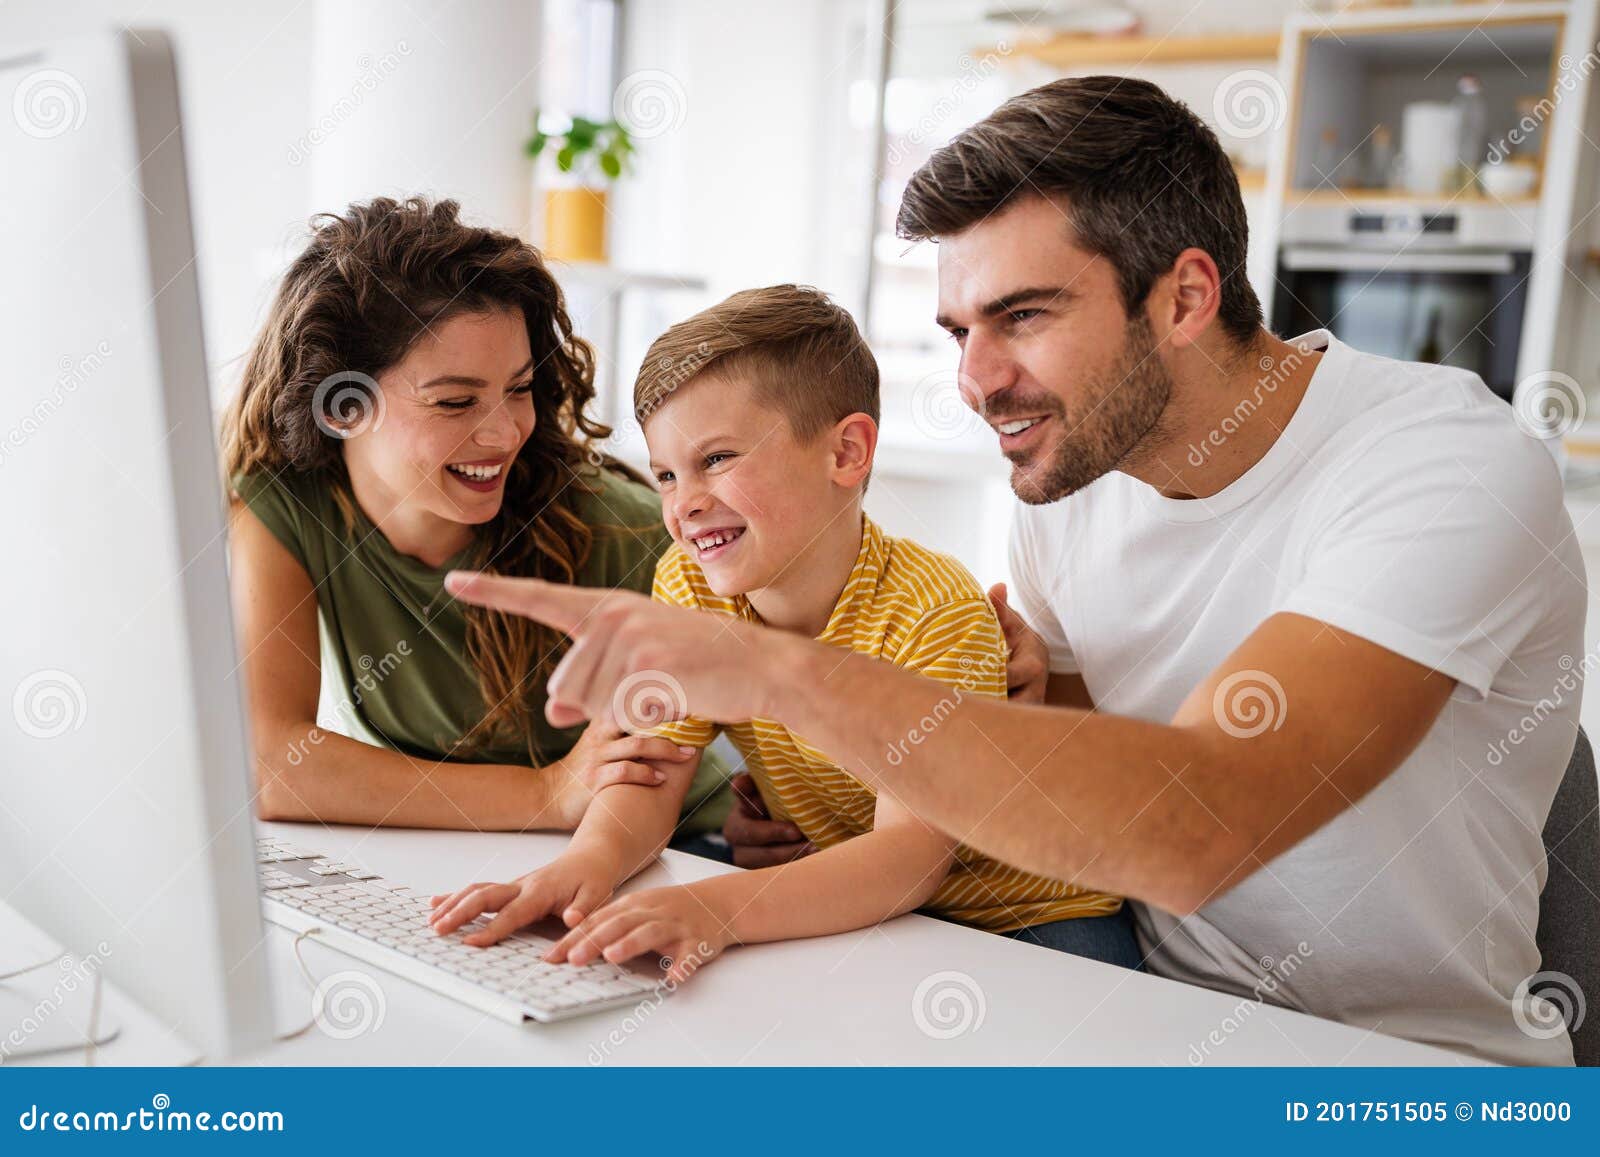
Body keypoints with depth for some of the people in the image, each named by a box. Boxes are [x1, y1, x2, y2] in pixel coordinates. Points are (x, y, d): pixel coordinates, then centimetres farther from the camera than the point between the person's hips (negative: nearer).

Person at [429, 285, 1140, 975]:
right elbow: (649, 779, -7)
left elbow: (913, 850, -32)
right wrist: (588, 862, -31)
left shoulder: (934, 613, -23)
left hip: (1023, 916, -5)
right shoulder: (687, 586, -5)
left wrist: (718, 909, -48)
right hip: (838, 910, 5)